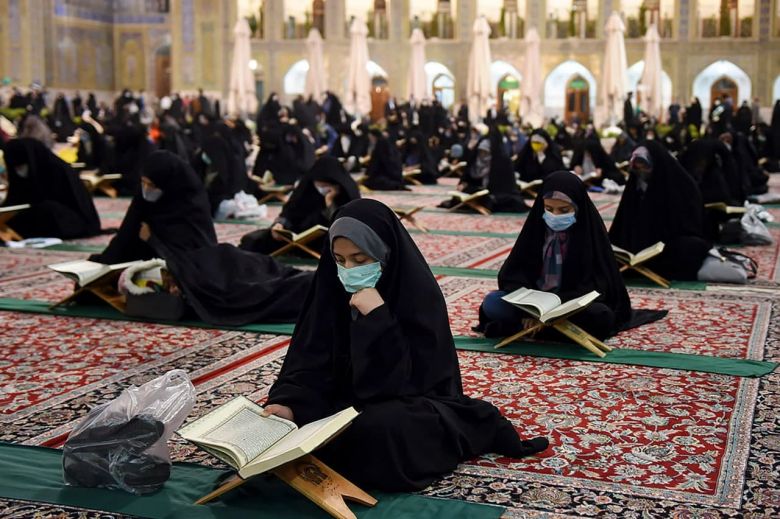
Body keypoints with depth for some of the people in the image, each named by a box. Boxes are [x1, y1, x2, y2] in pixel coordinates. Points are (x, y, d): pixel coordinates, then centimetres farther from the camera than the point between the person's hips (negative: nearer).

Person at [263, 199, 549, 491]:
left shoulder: (419, 294, -20)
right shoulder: (334, 287, -5)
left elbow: (406, 379, -24)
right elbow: (311, 358, -7)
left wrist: (377, 317, -32)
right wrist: (289, 402, -25)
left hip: (413, 405, -6)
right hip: (352, 401, 6)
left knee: (376, 430, -37)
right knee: (296, 422, -18)